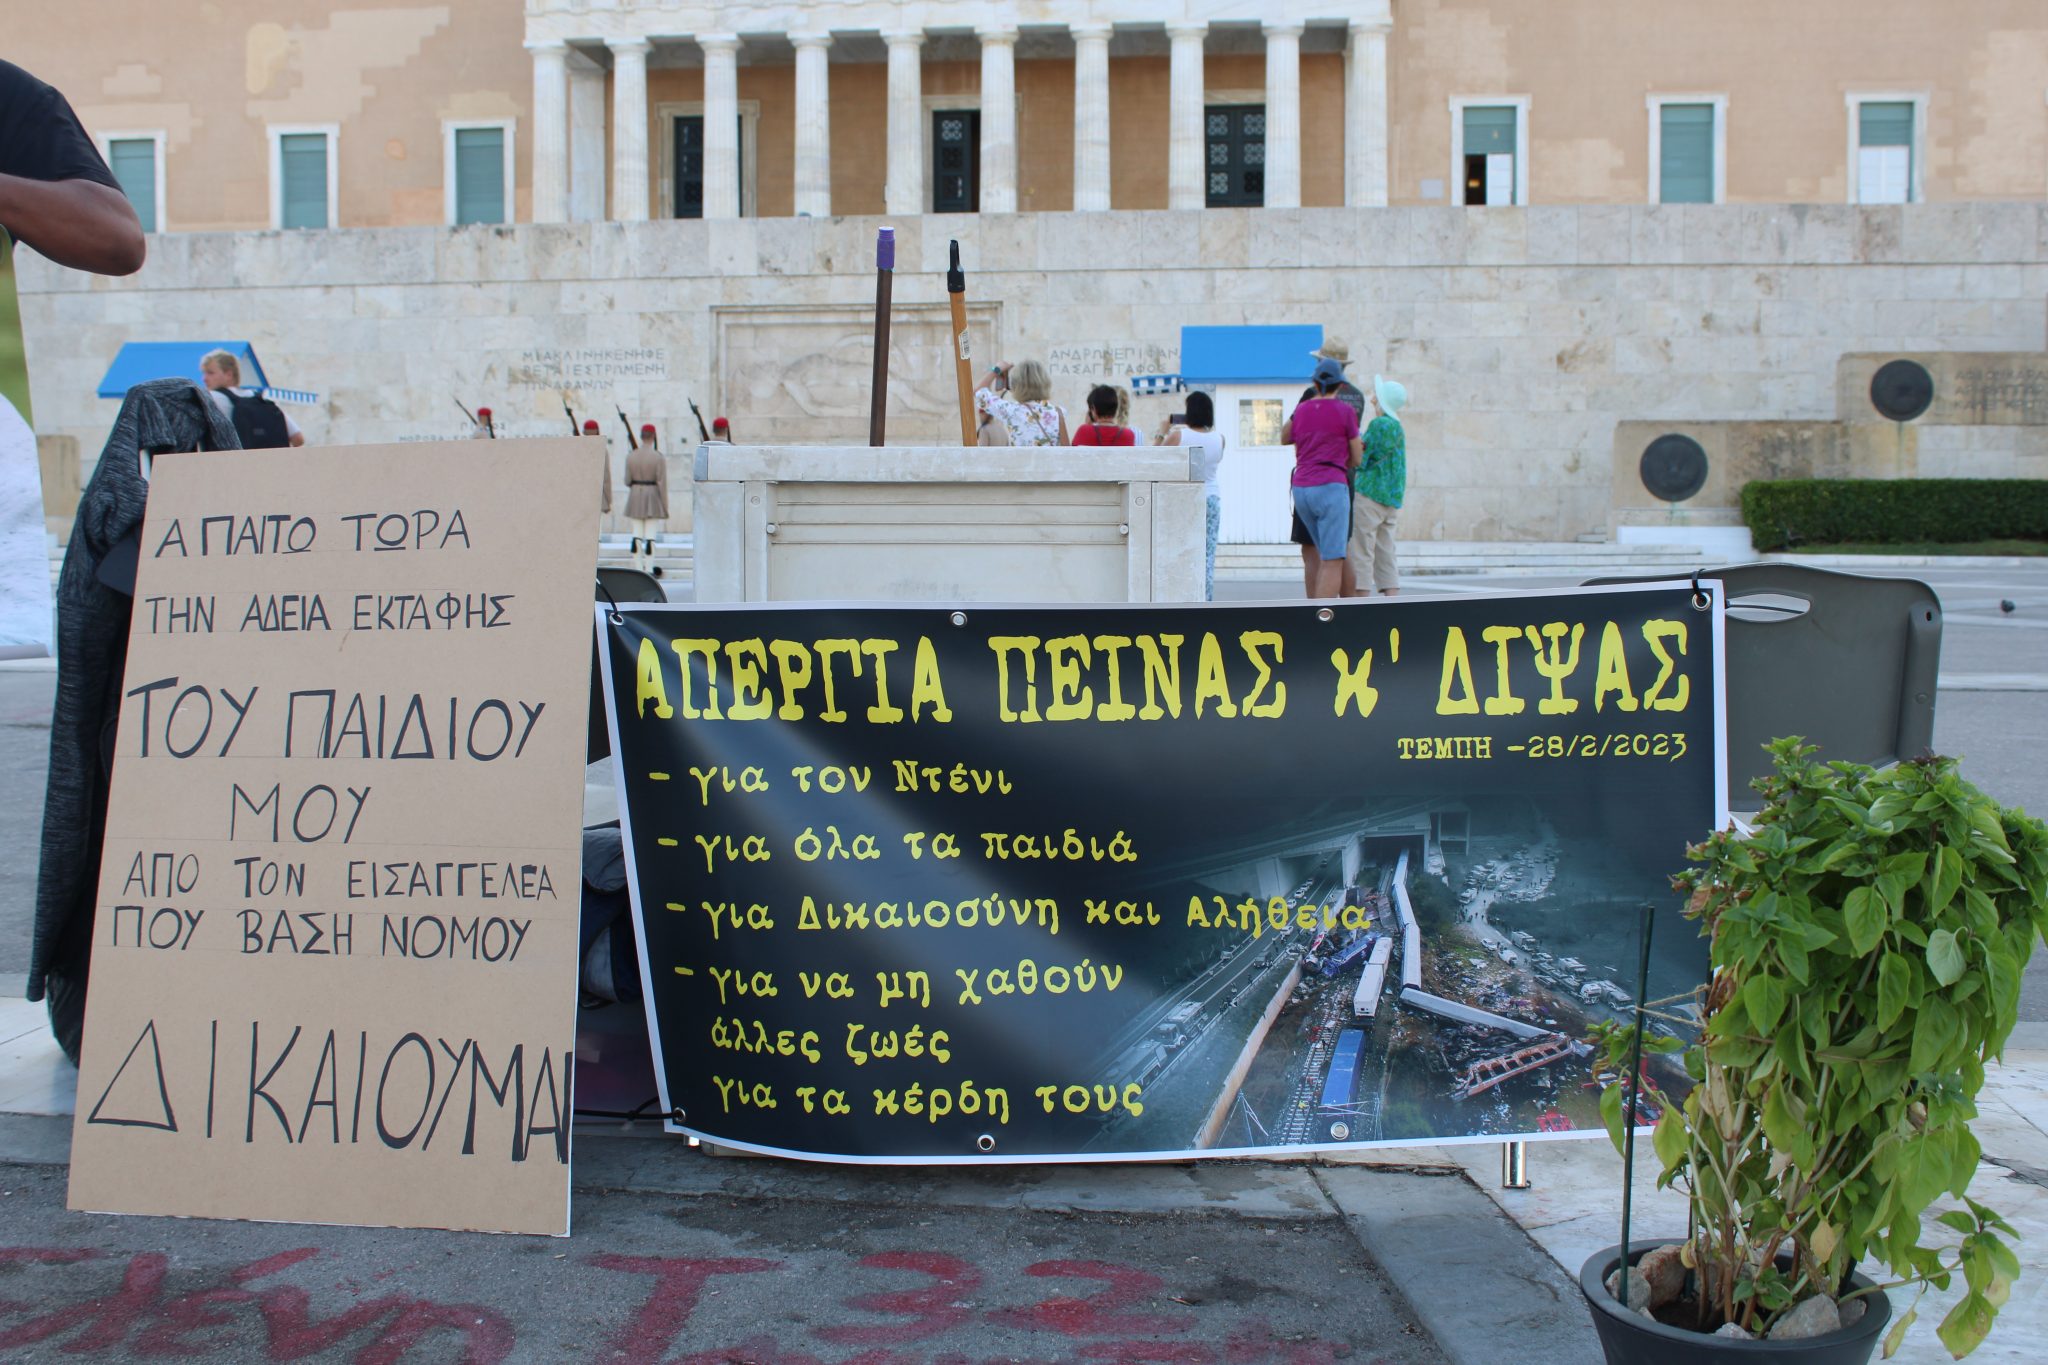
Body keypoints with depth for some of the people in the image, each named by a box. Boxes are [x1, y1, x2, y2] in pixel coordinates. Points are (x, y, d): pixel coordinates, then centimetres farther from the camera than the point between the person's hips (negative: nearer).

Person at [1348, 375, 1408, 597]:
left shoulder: (1378, 424, -11)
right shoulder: (1398, 427, 15)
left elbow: (1362, 460, -12)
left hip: (1369, 493, -8)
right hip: (1392, 500, 8)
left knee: (1362, 552, -5)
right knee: (1384, 552, 9)